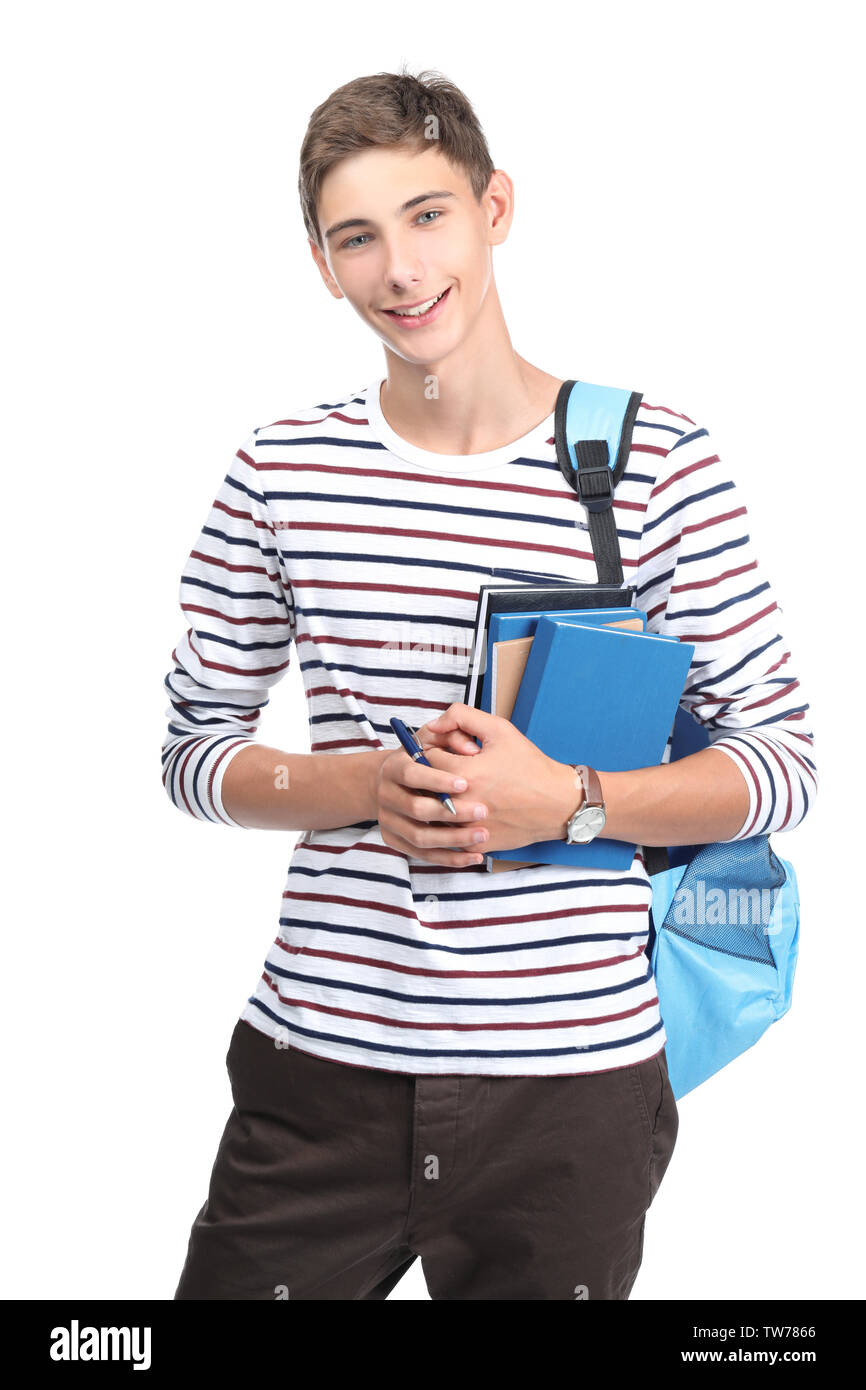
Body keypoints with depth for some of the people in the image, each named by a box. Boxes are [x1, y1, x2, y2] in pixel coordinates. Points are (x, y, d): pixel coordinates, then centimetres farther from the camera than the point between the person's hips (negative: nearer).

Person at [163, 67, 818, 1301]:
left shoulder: (658, 467, -4)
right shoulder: (280, 473, 2)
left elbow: (784, 764, -1)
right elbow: (193, 748, 8)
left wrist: (567, 800, -17)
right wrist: (368, 791, -11)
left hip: (572, 1078, -1)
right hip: (320, 1062, 2)